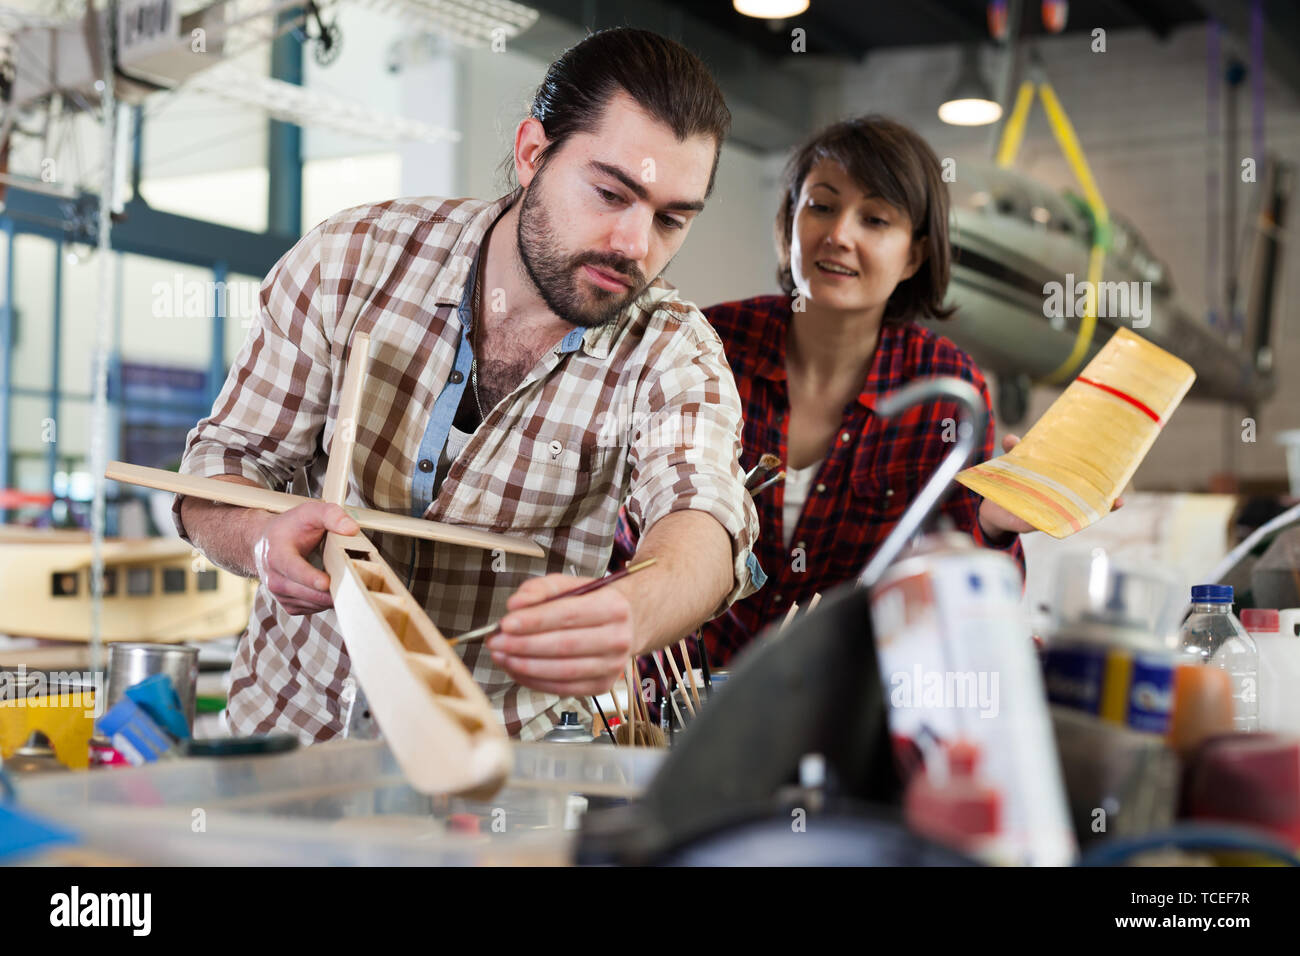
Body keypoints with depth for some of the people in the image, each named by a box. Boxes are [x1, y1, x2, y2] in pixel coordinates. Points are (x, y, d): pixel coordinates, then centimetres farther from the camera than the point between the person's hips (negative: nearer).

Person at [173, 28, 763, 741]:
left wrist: (628, 614, -51)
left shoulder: (672, 355, -6)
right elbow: (223, 464, 1)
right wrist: (265, 541, -25)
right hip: (288, 724, 0)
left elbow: (700, 515, -26)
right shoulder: (351, 257, -4)